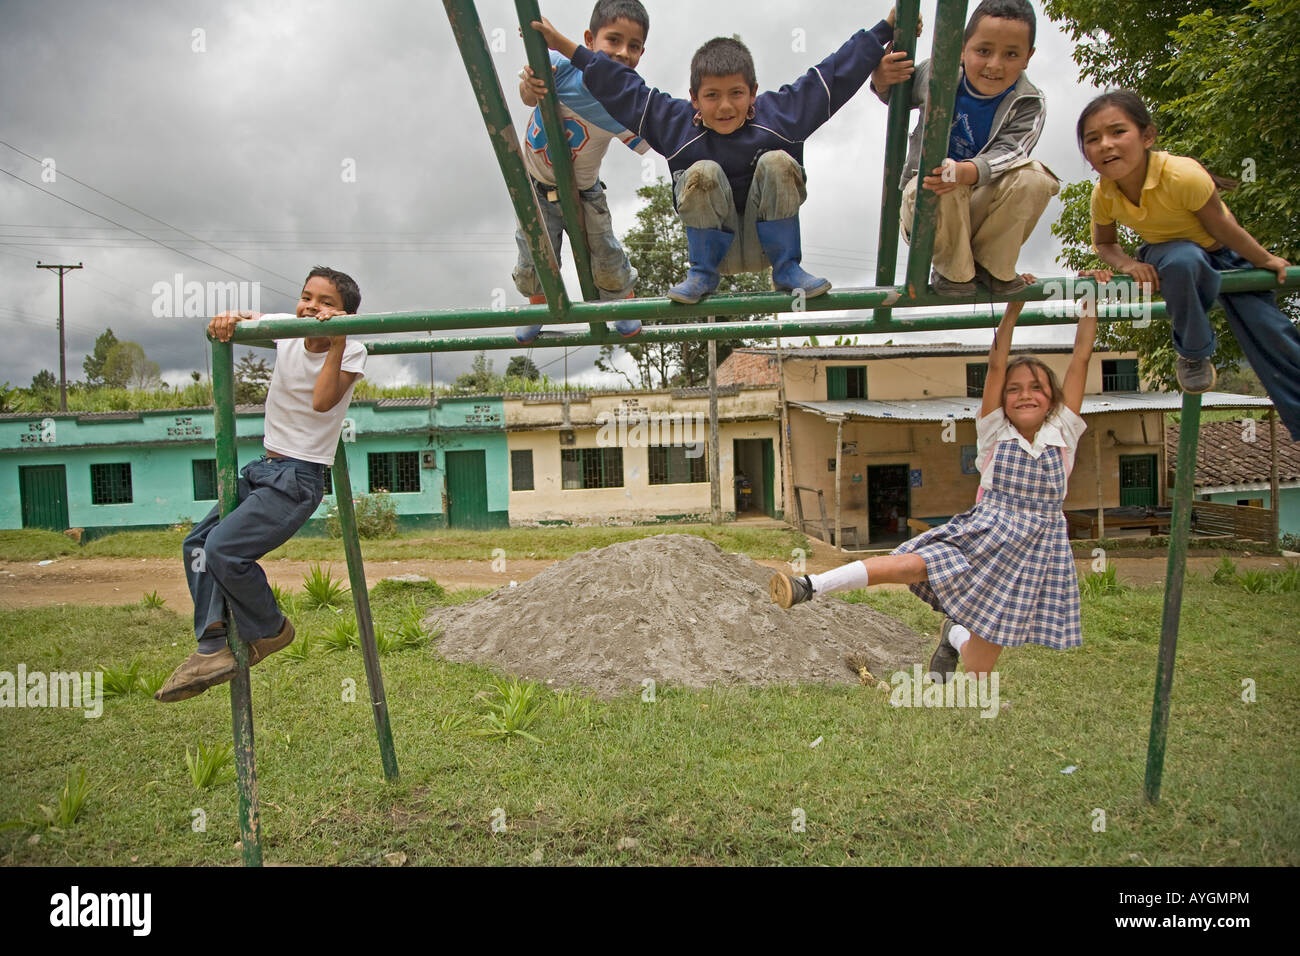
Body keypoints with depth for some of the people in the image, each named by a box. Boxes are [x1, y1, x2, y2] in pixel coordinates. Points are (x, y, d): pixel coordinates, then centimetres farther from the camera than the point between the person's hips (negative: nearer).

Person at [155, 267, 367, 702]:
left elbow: (323, 401, -25)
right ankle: (213, 648, 3)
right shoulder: (285, 330, 2)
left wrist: (337, 344, -28)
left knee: (224, 548, -17)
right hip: (263, 466, 7)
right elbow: (245, 320, 9)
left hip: (299, 478, -7)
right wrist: (228, 319, -13)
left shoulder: (351, 353, -11)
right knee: (198, 542, 4)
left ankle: (271, 631, 5)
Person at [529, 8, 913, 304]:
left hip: (767, 242, 1)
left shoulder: (779, 113, -4)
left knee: (777, 162, -25)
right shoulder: (676, 123, -4)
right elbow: (619, 86, -1)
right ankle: (703, 273, -8)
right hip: (715, 241, 0)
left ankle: (787, 269, -11)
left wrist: (886, 28, 1)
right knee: (702, 172, -27)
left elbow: (835, 73, 1)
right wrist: (565, 47, -1)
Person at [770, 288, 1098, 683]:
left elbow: (1081, 357, 3)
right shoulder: (994, 434, 5)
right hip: (981, 535, -1)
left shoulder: (1062, 433, 7)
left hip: (1033, 553, 1)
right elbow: (997, 362, -3)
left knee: (977, 666, 1)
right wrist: (1014, 306, -7)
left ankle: (955, 635, 36)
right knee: (912, 564, -29)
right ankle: (810, 586, -24)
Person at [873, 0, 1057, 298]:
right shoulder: (934, 74, -7)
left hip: (981, 211, 1)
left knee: (1034, 178, -27)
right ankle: (950, 267, -9)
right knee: (946, 191, -38)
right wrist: (882, 79, -15)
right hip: (925, 202, -1)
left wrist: (966, 172, -46)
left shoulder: (1029, 104, -9)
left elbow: (1007, 153, -24)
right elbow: (894, 96, 11)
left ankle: (991, 263, -6)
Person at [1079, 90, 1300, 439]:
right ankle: (1194, 353, -13)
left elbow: (1221, 227, -23)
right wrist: (1127, 264, -27)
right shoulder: (1102, 196, -23)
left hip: (1225, 253, -1)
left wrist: (1266, 261, -8)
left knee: (1271, 334, -3)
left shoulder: (1183, 175, -37)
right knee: (1182, 261, -37)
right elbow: (1105, 244, -5)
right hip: (1166, 253, 1)